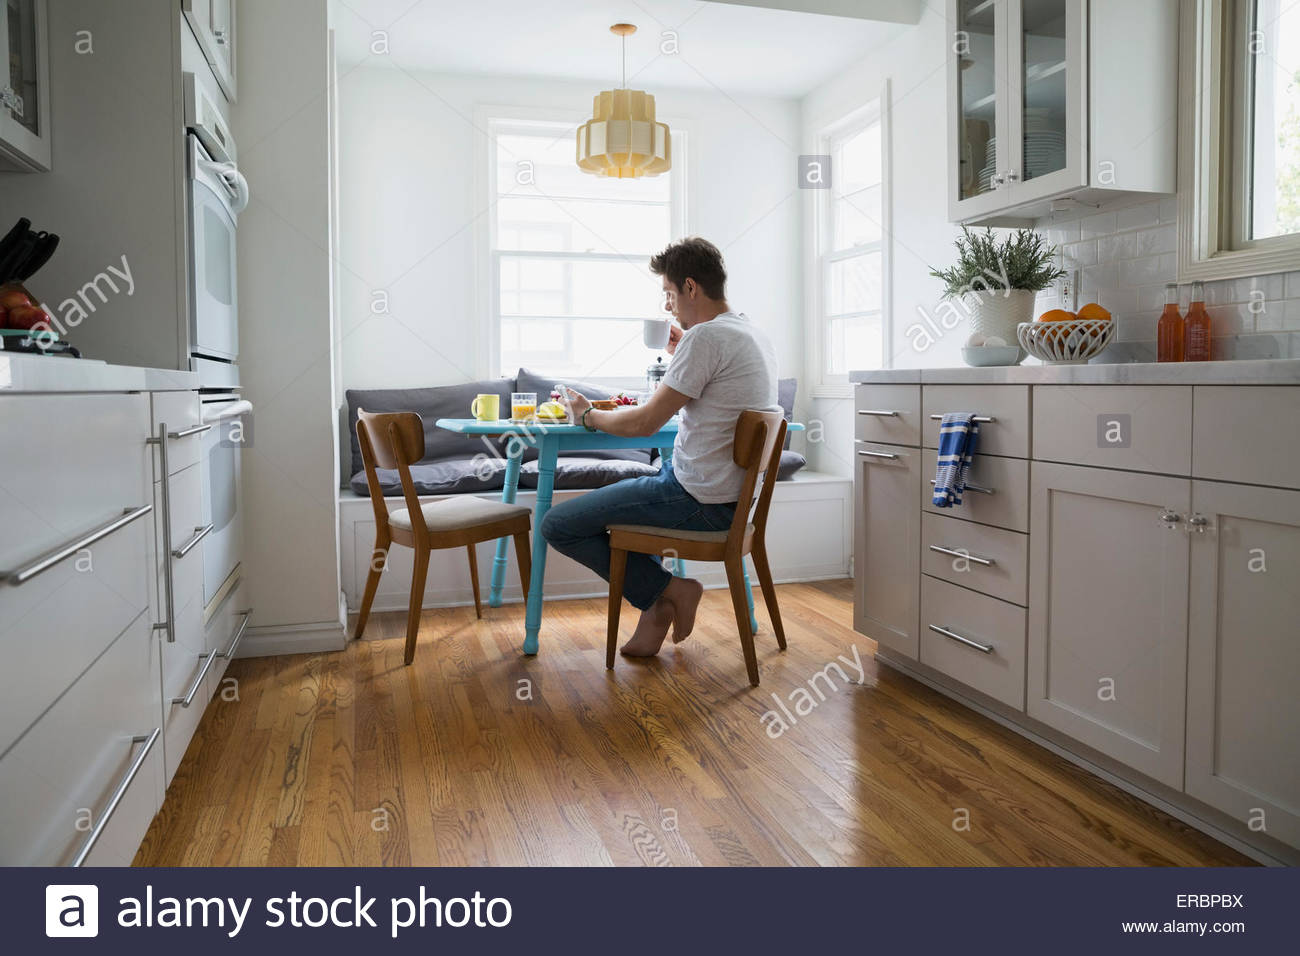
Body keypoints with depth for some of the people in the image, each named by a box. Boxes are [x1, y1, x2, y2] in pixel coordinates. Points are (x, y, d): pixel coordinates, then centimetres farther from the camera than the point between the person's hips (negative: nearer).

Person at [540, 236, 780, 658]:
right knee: (625, 491, 35)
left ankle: (668, 590, 2)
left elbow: (645, 423, -18)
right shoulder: (755, 336, 11)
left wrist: (588, 414, -1)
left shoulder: (706, 336, -19)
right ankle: (656, 607, 21)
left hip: (699, 500, -10)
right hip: (733, 493, 10)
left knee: (557, 525, -6)